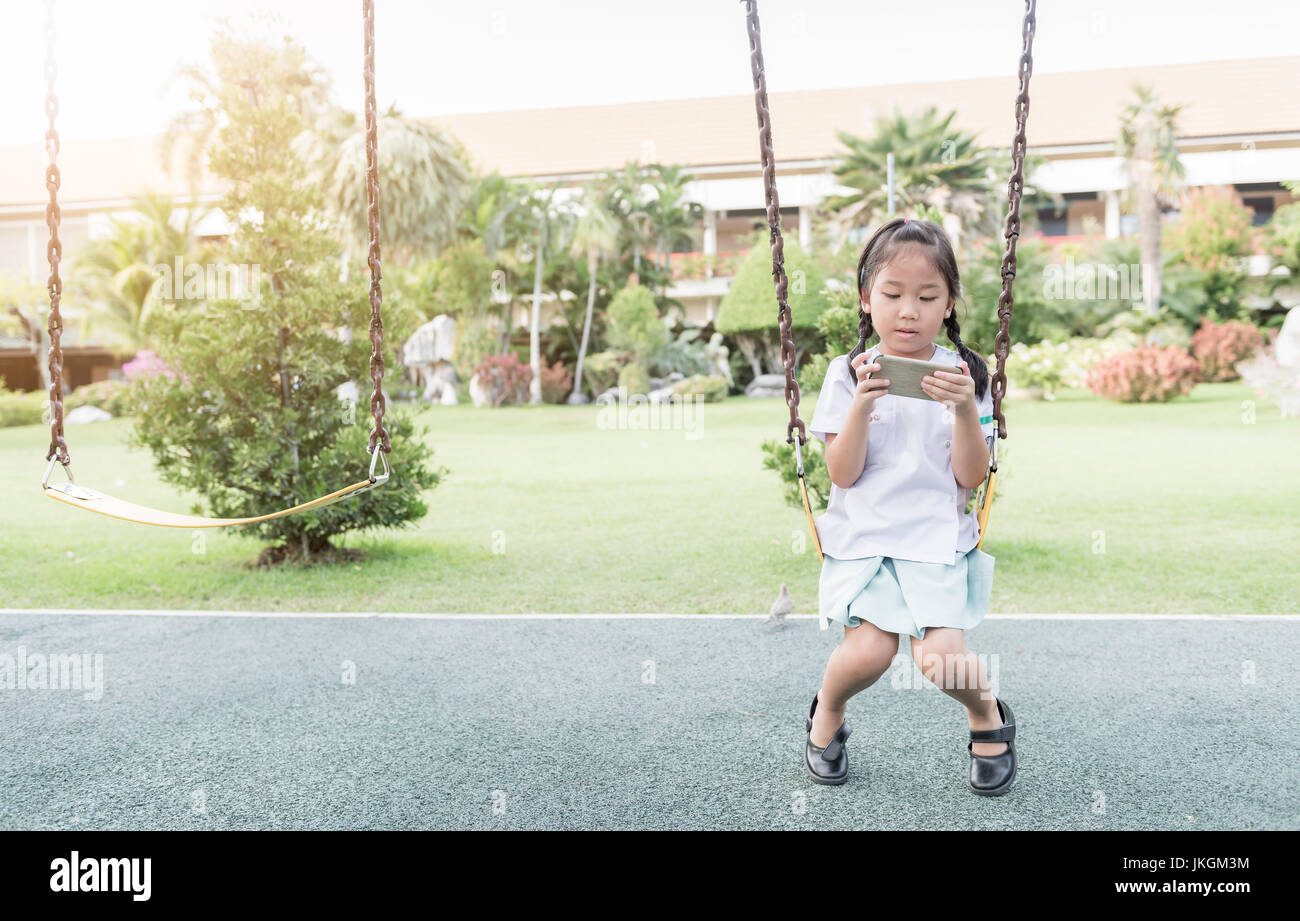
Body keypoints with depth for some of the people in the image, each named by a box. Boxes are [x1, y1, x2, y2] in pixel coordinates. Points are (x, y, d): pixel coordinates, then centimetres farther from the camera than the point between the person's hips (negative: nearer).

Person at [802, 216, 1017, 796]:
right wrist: (861, 406, -19)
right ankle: (827, 711, 14)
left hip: (938, 536, 0)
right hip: (861, 535, 0)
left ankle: (987, 714, 17)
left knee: (940, 656, -18)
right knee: (869, 650, -21)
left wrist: (965, 410, -18)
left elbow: (970, 477, -2)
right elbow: (842, 474, -5)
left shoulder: (964, 374, 3)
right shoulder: (848, 373, 1)